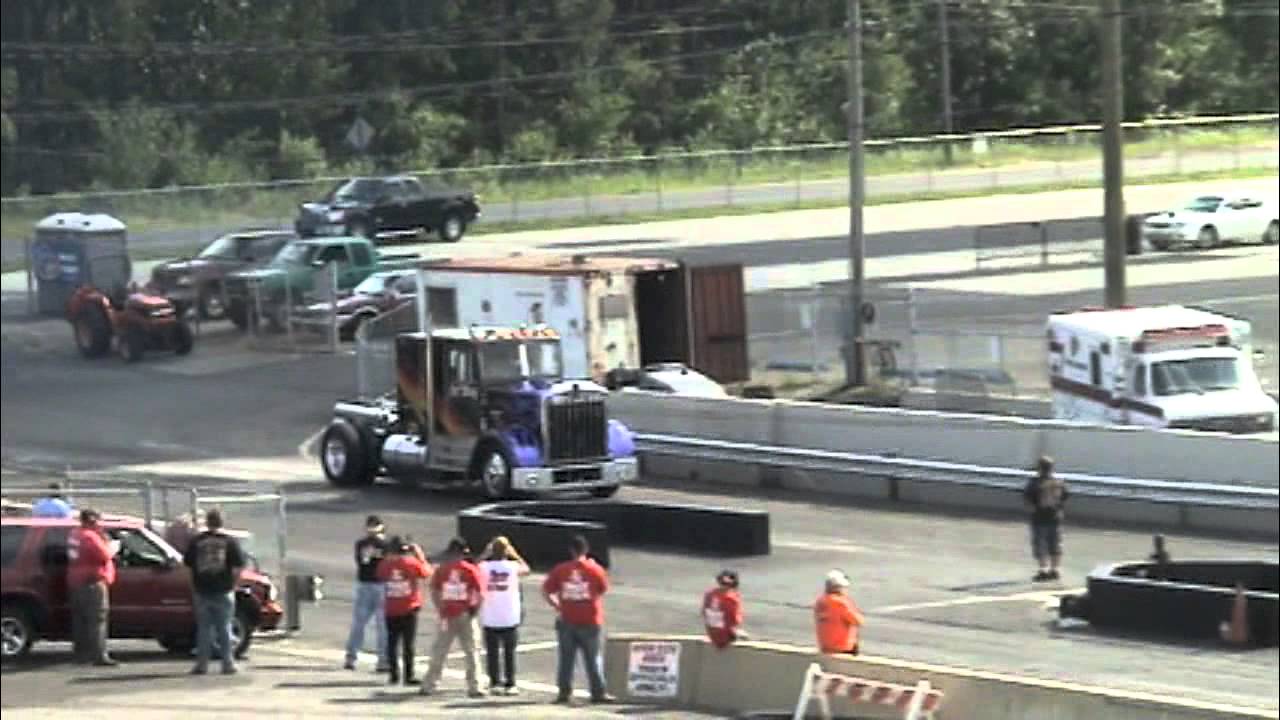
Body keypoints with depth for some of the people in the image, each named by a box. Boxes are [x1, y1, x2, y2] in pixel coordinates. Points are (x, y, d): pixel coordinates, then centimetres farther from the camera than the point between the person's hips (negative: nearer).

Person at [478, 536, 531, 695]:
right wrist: (514, 554, 17)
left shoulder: (484, 567, -7)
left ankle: (494, 683, 3)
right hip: (510, 617, 0)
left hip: (490, 618, 0)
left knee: (492, 652, 6)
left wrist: (485, 553, 12)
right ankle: (510, 684, 6)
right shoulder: (513, 567, -7)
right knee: (510, 653, 8)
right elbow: (526, 569, 15)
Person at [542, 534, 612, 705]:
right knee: (593, 659, 6)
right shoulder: (595, 569, -8)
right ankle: (598, 692, 6)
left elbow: (546, 591, -3)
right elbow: (604, 589, 4)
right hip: (590, 621, -1)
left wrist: (557, 606, 6)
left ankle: (564, 691, 8)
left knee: (566, 658, 8)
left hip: (567, 621, 1)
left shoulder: (560, 570, -4)